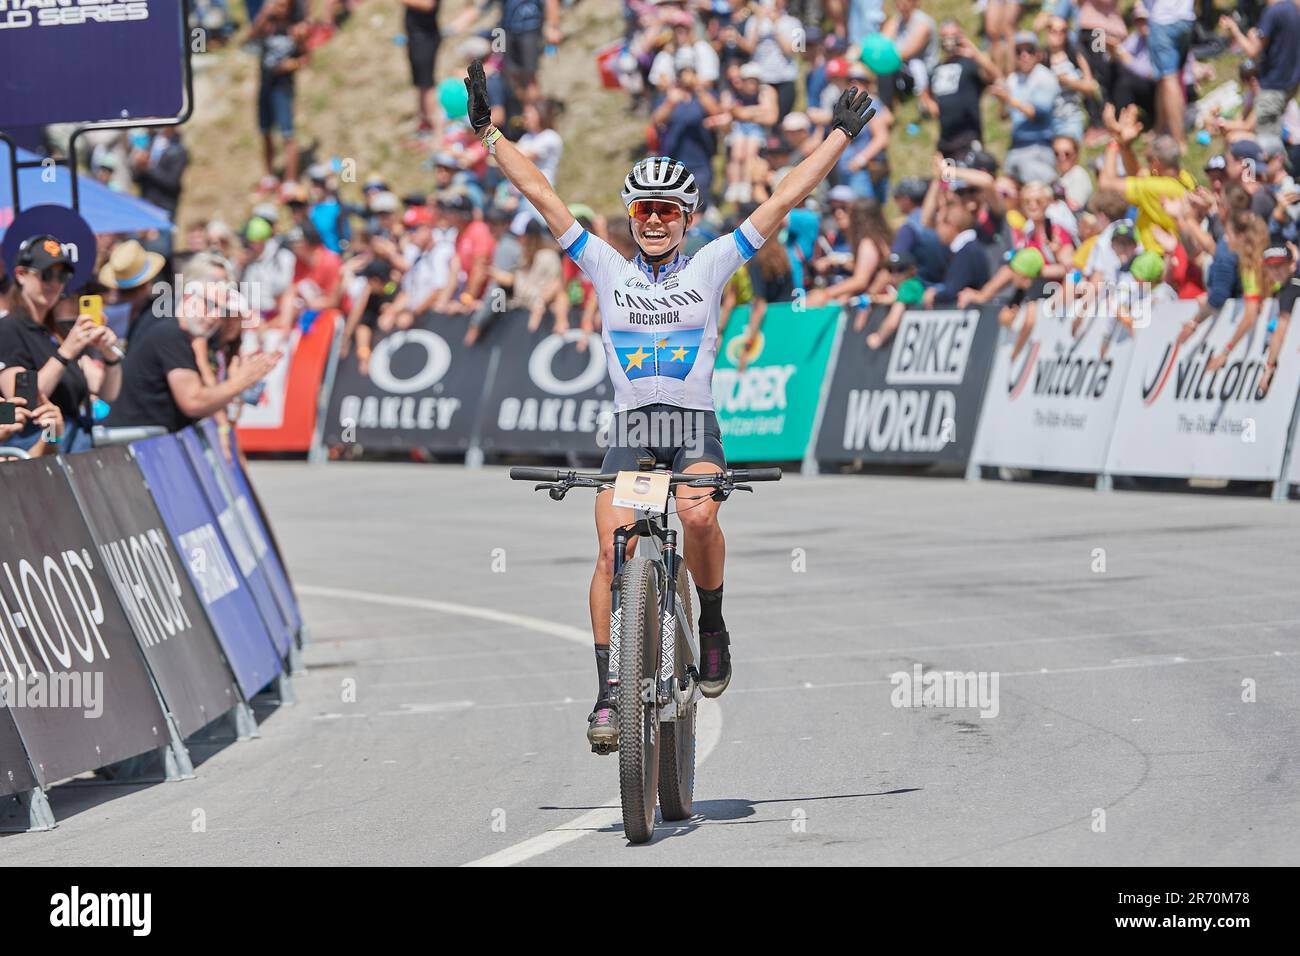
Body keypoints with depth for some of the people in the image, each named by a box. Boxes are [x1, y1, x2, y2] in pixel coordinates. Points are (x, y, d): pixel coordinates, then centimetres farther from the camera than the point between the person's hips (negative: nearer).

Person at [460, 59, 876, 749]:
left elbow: (785, 200, 4)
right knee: (613, 552, -16)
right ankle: (609, 692, -13)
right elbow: (541, 195, 7)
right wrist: (489, 132, 4)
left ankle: (712, 625, -5)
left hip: (694, 427, -1)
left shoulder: (710, 267, 5)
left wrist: (840, 135, 4)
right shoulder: (606, 268, 8)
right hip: (630, 429, 1)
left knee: (698, 516, -30)